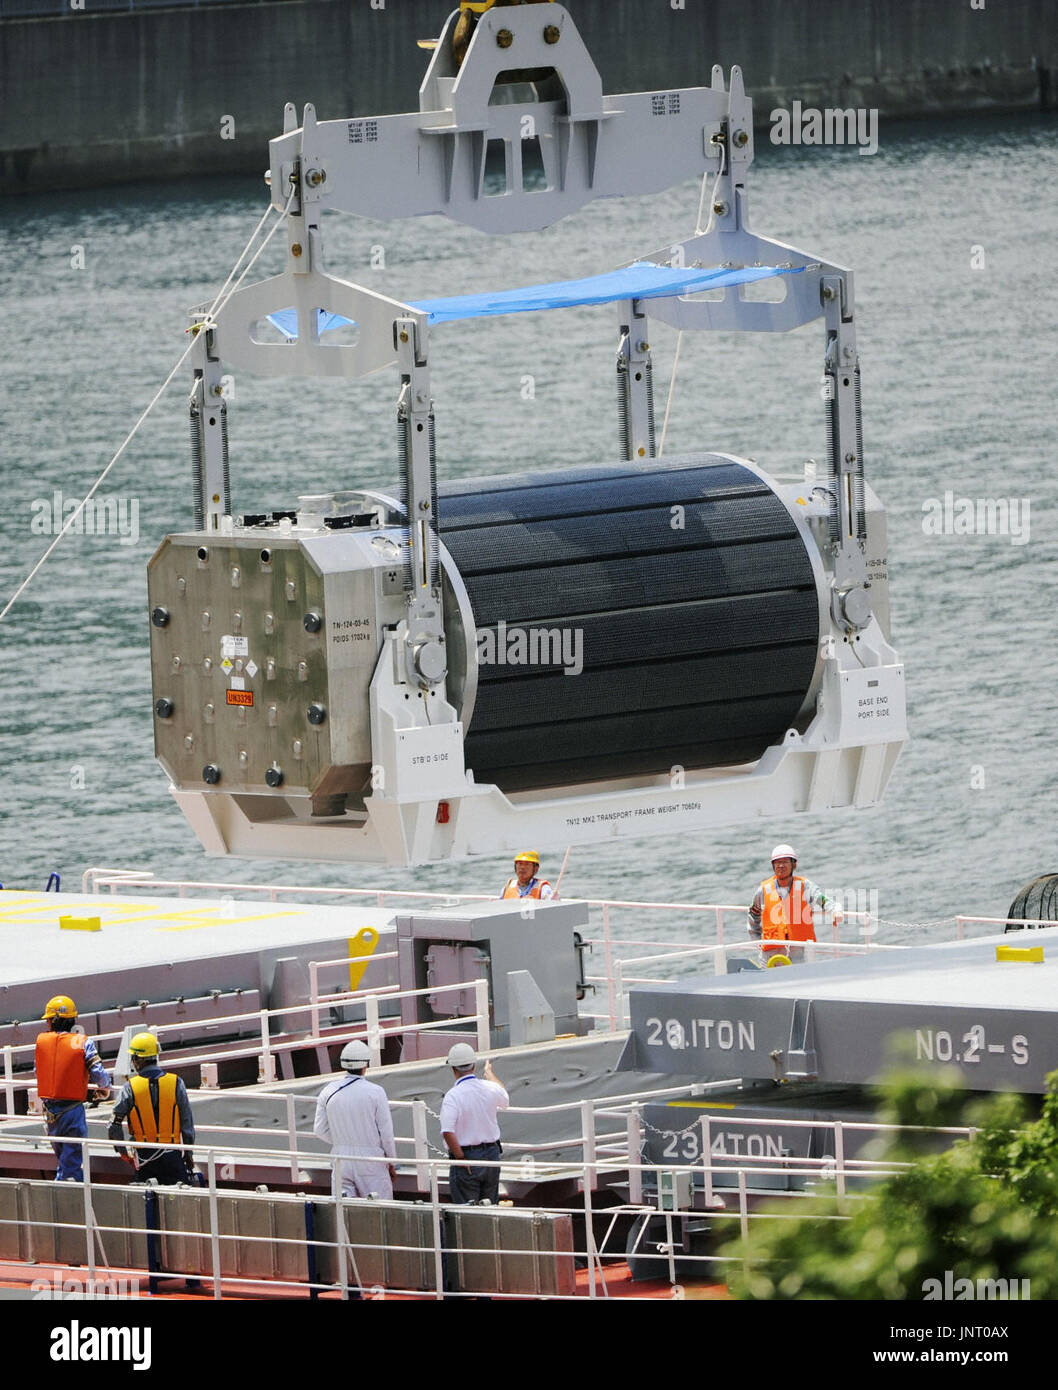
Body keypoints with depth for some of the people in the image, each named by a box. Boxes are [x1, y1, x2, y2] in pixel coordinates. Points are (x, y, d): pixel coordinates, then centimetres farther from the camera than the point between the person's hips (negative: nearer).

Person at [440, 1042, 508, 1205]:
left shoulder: (453, 1096, -18)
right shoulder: (490, 1088, -2)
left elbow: (447, 1132, -27)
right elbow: (505, 1101, 25)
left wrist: (460, 1158, -15)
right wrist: (490, 1074, 41)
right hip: (492, 1153, 5)